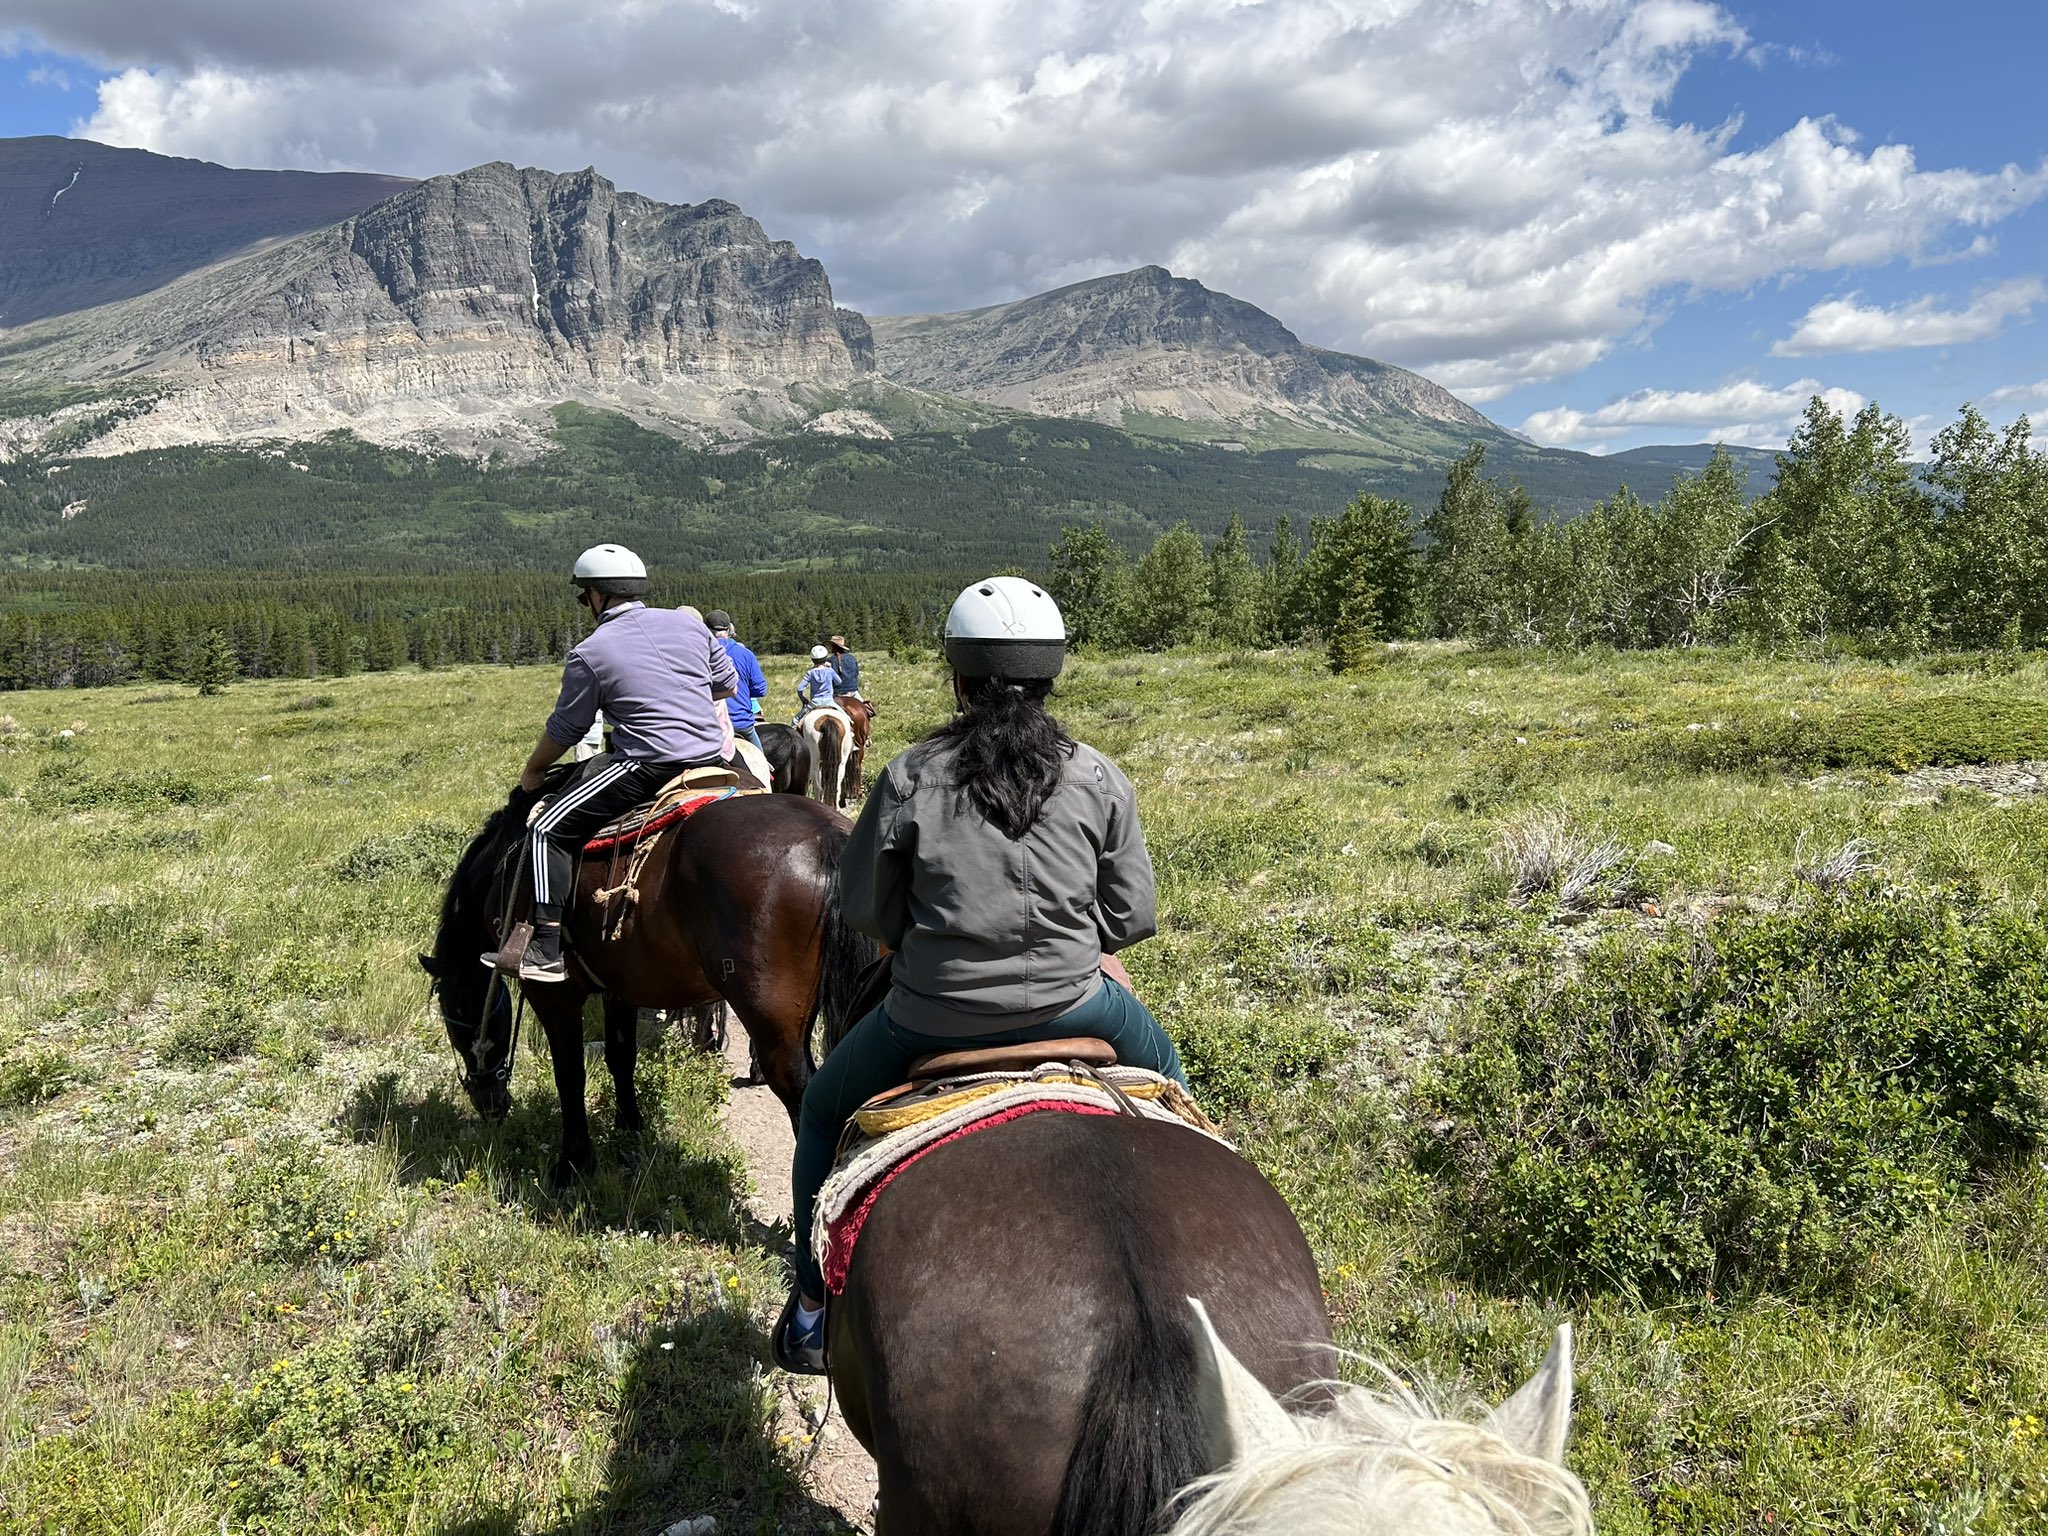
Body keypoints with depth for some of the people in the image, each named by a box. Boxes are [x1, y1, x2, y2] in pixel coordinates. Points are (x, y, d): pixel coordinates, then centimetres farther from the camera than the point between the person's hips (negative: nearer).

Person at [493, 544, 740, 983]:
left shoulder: (589, 654, -2)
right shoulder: (688, 623, 11)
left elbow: (565, 730, 7)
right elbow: (728, 683, 19)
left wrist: (533, 772, 25)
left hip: (646, 767, -6)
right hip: (712, 759, 6)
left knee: (549, 830, 2)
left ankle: (545, 951, -5)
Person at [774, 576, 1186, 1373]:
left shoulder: (910, 777, -8)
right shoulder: (1099, 780, -4)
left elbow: (865, 908, -2)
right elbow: (1134, 915, -1)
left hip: (932, 1015, -1)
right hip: (1070, 1002, 1)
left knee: (823, 1112, 27)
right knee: (1162, 1069, 33)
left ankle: (812, 1309, 33)